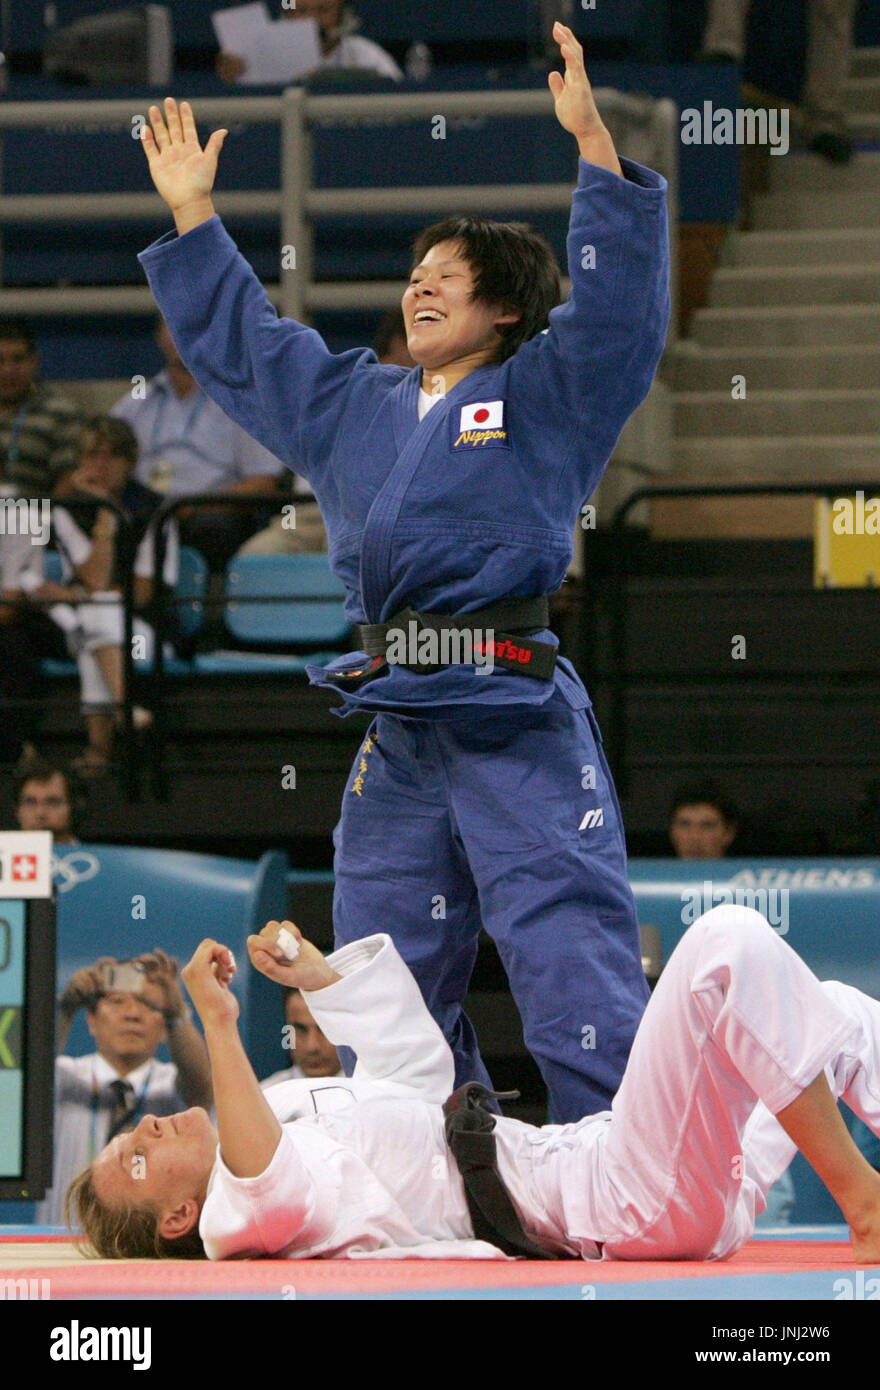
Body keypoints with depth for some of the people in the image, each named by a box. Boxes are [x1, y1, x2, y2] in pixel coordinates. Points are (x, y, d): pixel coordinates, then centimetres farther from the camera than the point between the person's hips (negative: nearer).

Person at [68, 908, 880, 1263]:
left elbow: (414, 1062, 30)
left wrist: (317, 974, 20)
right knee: (731, 945, -21)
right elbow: (263, 1181, -35)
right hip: (631, 1203, -10)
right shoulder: (238, 1214, -10)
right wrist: (219, 1028, -29)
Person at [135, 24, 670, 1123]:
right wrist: (192, 220, 32)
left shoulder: (546, 394, 5)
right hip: (395, 735, 7)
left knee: (577, 977, -13)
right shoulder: (355, 407, 22)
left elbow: (616, 304, -10)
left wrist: (595, 146, -18)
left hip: (519, 726, -7)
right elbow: (236, 345, 34)